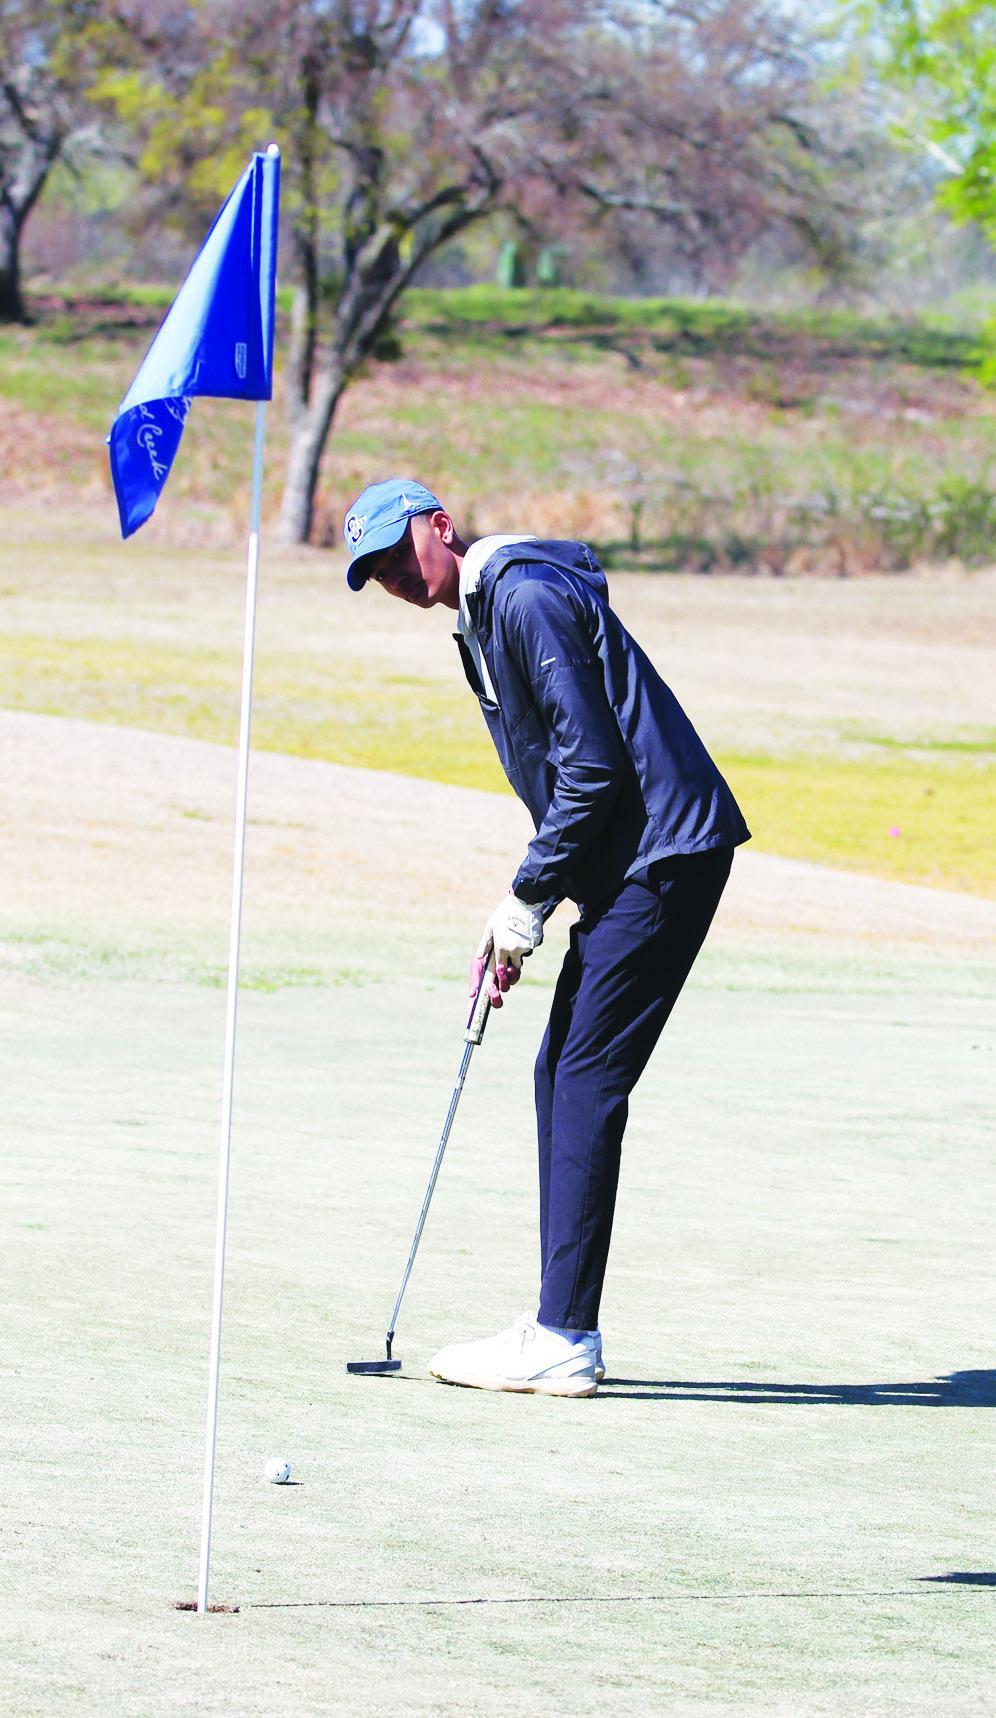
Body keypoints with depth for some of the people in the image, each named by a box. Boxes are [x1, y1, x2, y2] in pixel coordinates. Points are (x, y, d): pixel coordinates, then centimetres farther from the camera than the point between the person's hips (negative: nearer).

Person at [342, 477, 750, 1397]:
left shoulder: (526, 598, -14)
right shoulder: (484, 616, 19)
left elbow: (592, 767, -19)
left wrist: (525, 906, -11)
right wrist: (513, 920, 14)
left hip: (664, 853, -11)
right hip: (634, 864, 11)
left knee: (586, 1082, -10)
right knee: (562, 1072, 12)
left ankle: (564, 1342, -10)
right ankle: (564, 1328, 17)